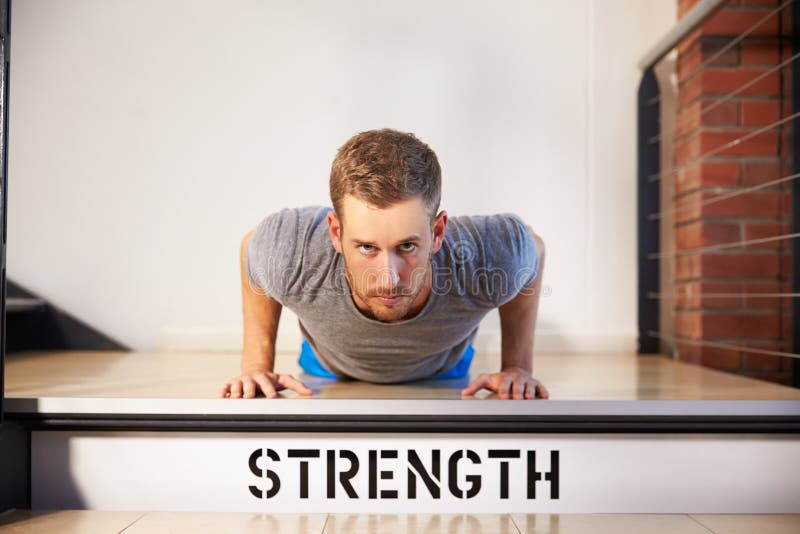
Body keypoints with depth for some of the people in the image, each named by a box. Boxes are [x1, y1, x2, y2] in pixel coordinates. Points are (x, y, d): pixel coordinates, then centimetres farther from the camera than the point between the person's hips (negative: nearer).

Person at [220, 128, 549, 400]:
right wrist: (256, 365, -15)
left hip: (443, 377, 1)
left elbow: (533, 248, -16)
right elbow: (251, 245, -16)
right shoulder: (289, 254, -45)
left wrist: (517, 367, -16)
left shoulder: (487, 260, -45)